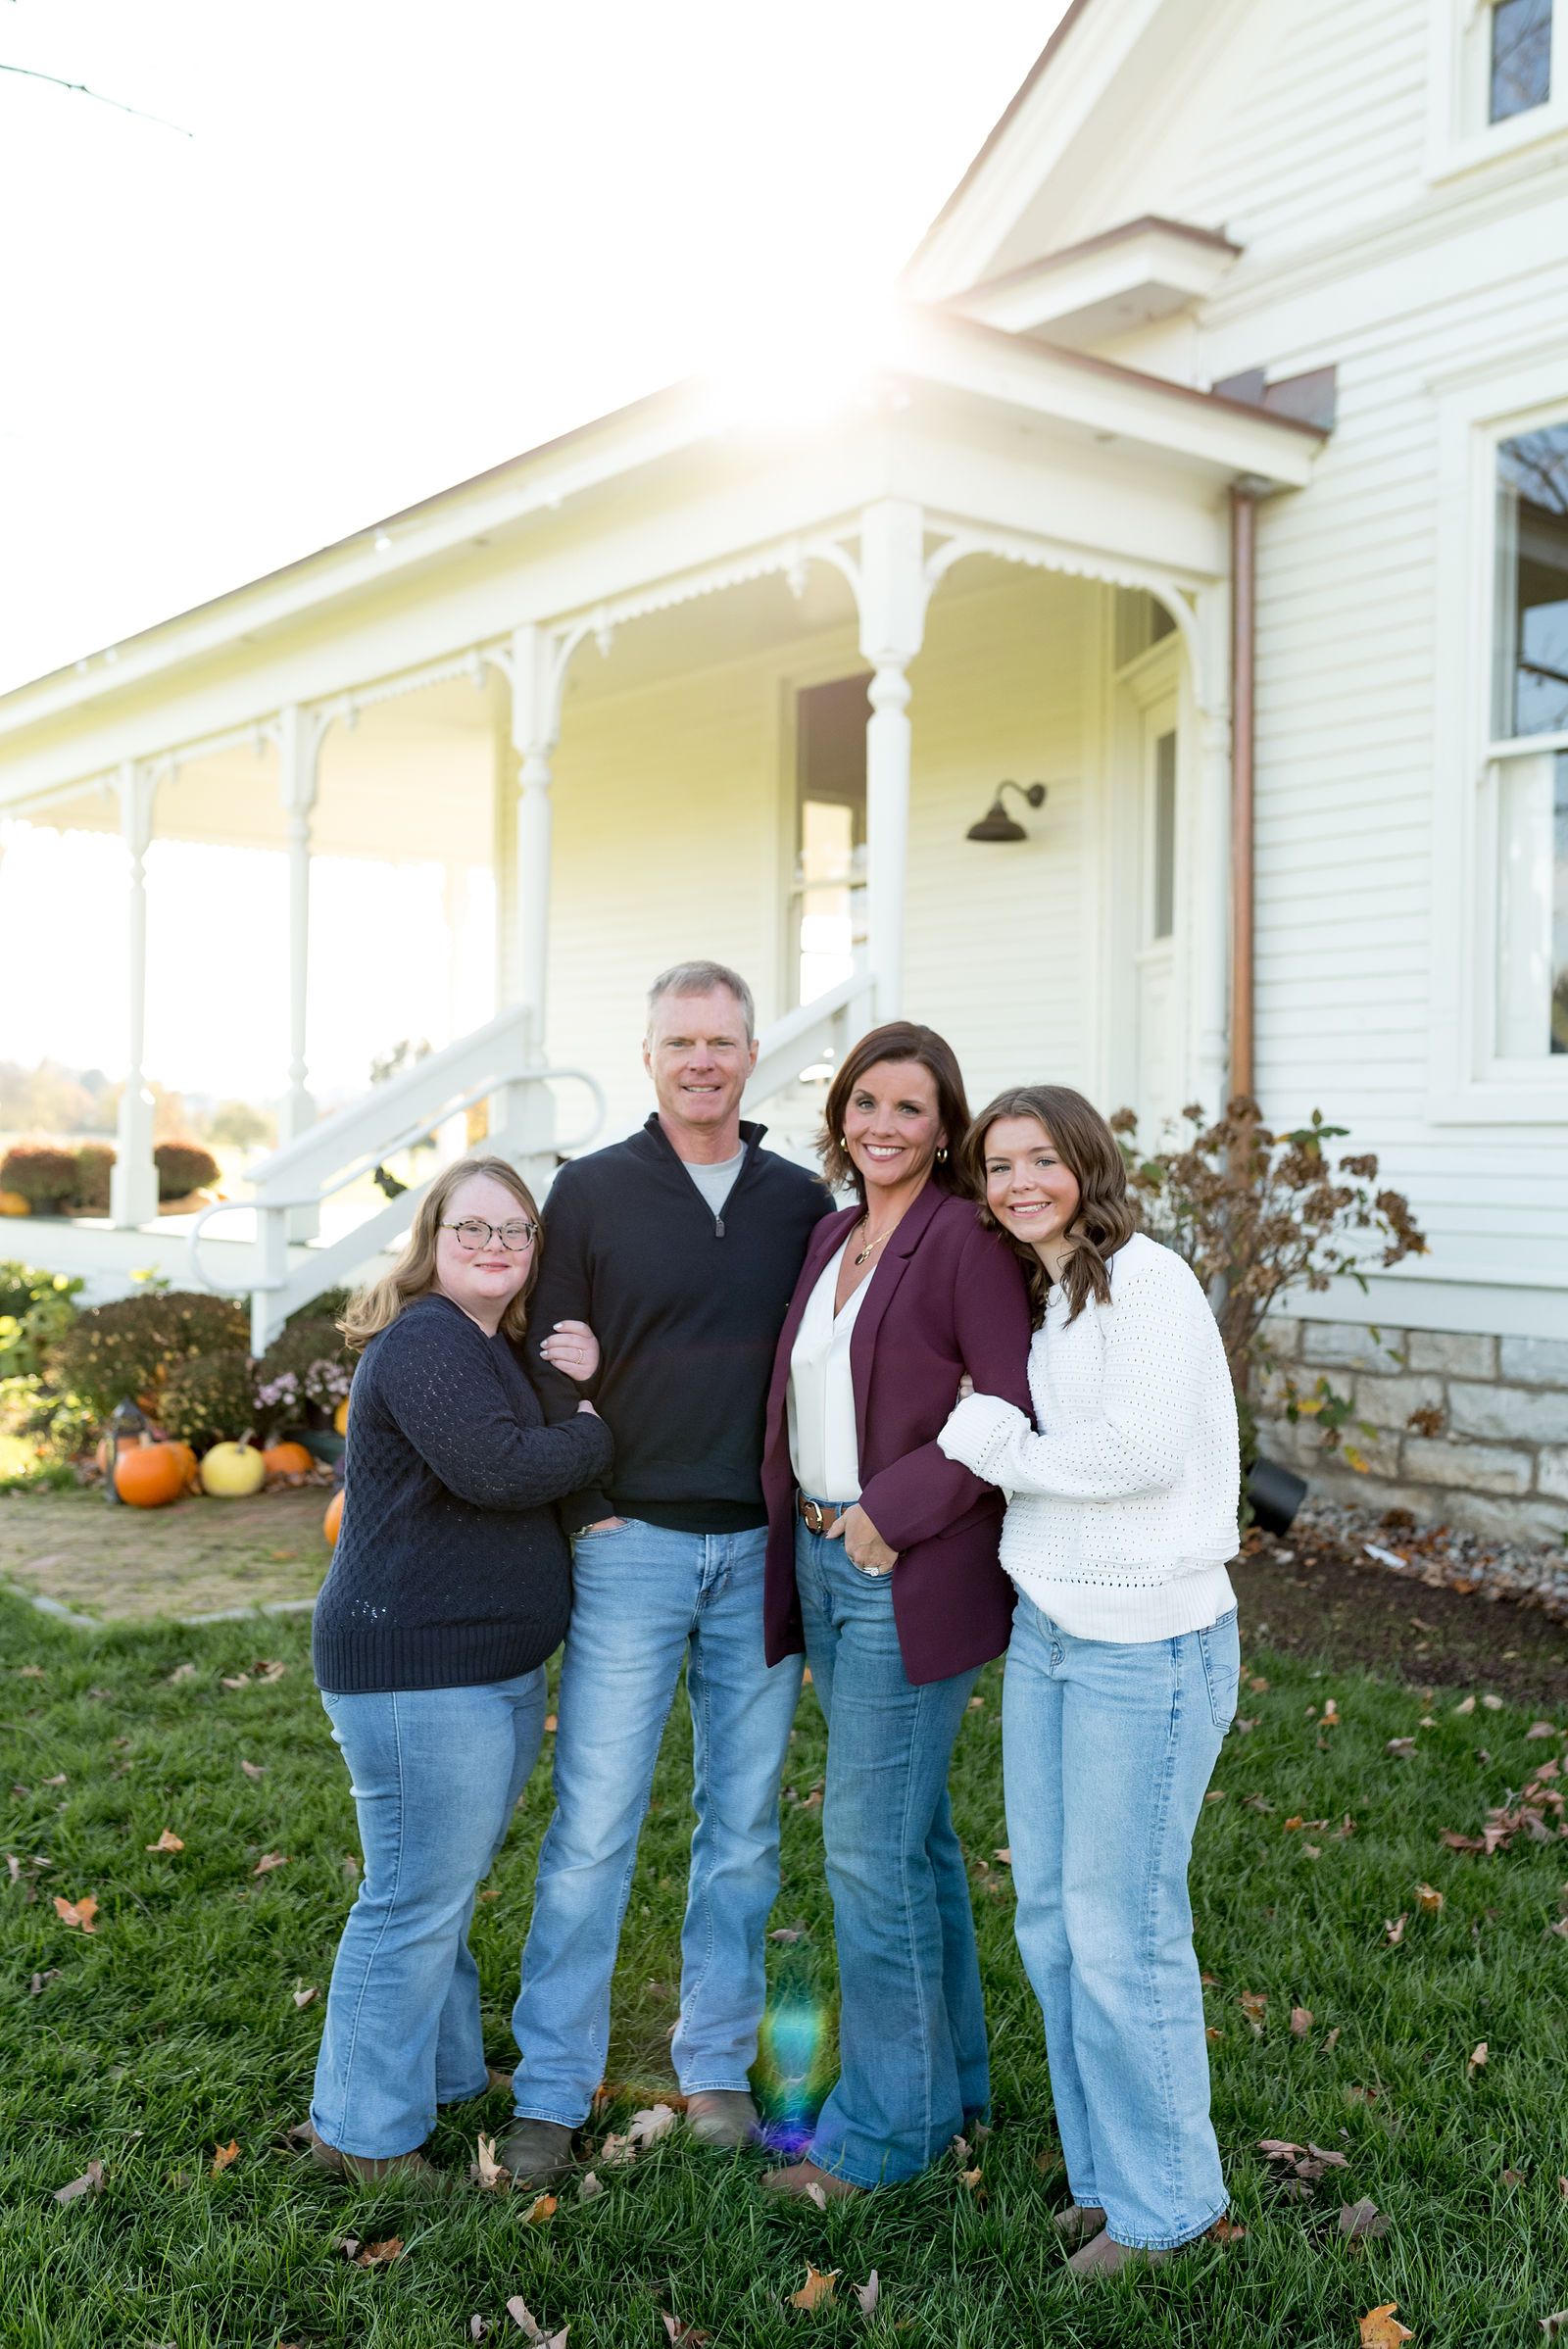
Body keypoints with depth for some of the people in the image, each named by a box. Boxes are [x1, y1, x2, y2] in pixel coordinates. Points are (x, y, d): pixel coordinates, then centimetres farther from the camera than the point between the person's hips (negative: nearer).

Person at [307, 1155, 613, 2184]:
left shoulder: (498, 1349, 17)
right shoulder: (425, 1340, -16)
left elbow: (541, 1473, 17)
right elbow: (493, 1468, -28)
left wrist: (585, 1385, -1)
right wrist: (594, 1437, -13)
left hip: (494, 1673, 10)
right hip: (419, 1674, -10)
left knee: (446, 1888, 22)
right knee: (418, 1900, -1)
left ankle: (446, 2077, 38)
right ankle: (365, 2132, 15)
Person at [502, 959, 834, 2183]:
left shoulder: (802, 1201, 7)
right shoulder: (592, 1192, 0)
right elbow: (548, 1362, 0)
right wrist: (586, 1509, -7)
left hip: (763, 1552, 3)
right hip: (632, 1545, -2)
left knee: (745, 1824, 11)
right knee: (593, 1825, 1)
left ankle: (719, 2064, 27)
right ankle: (553, 2090, 15)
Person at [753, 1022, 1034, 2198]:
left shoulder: (967, 1240, -13)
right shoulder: (832, 1236, 11)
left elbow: (1012, 1411, -18)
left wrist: (893, 1509, -19)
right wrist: (805, 1530, 9)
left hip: (912, 1577, -8)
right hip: (822, 1560, 8)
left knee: (873, 1844, -1)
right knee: (911, 1835, 18)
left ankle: (888, 2122, 17)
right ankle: (951, 2081, 34)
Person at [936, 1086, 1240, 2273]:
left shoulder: (1146, 1281, -13)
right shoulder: (1034, 1301, 13)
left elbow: (1143, 1450, -22)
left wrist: (1011, 1453, -9)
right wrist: (990, 1433, -2)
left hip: (1146, 1646, -8)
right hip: (1046, 1630, 8)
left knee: (1121, 1932, 1)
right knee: (1050, 1918, 14)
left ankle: (1165, 2197, 21)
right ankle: (1103, 2171, 32)